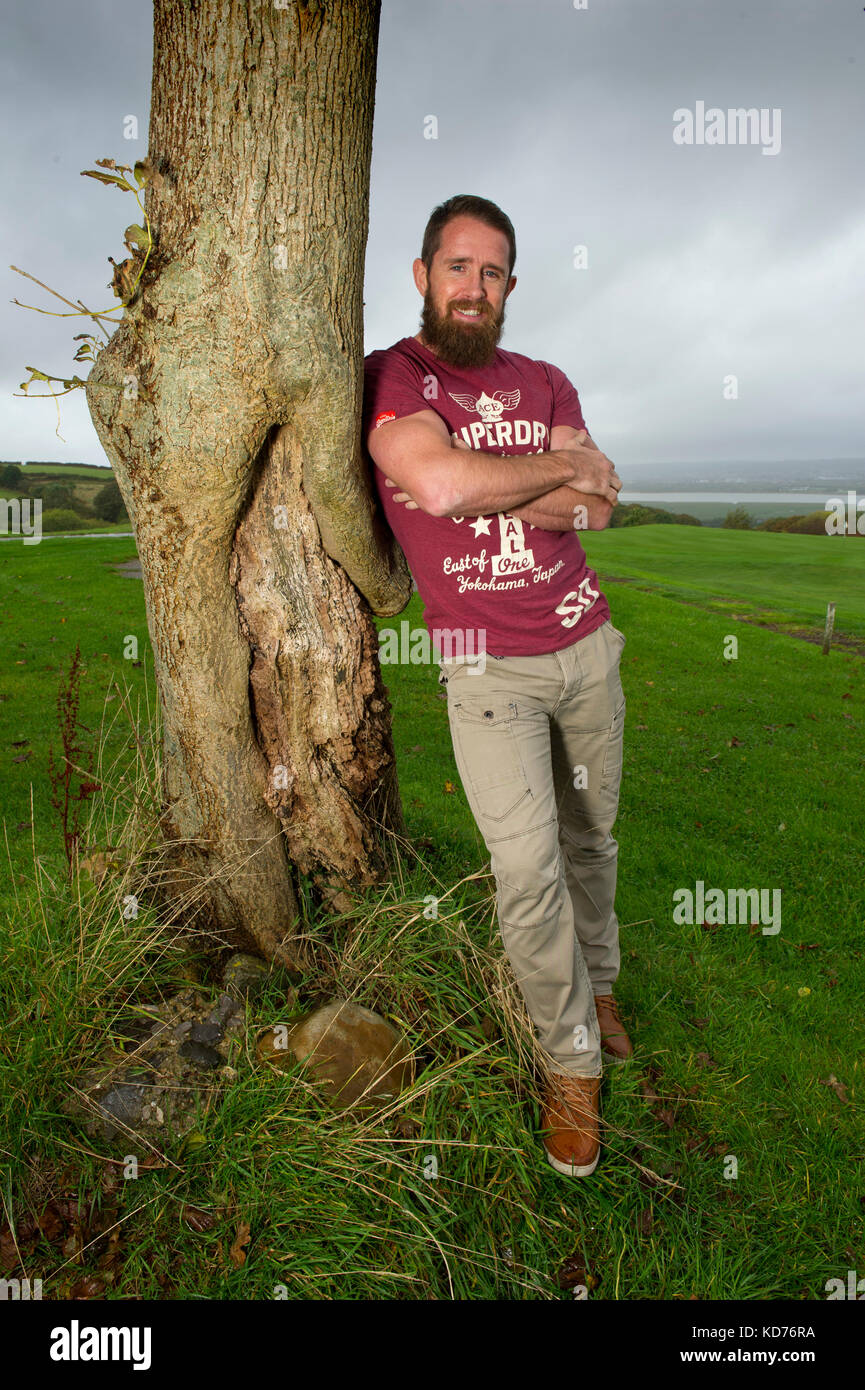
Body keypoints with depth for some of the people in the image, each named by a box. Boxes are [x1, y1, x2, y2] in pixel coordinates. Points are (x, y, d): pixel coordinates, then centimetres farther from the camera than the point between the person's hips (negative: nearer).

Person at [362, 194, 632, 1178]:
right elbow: (442, 482, -21)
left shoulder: (545, 384, 13)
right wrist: (561, 468, -5)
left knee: (590, 838, 14)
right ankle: (572, 1060, 13)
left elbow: (596, 511, 0)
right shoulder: (386, 377, 0)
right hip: (487, 667, -4)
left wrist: (475, 483, -12)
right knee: (527, 870, -9)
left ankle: (598, 979, 39)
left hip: (585, 641, 5)